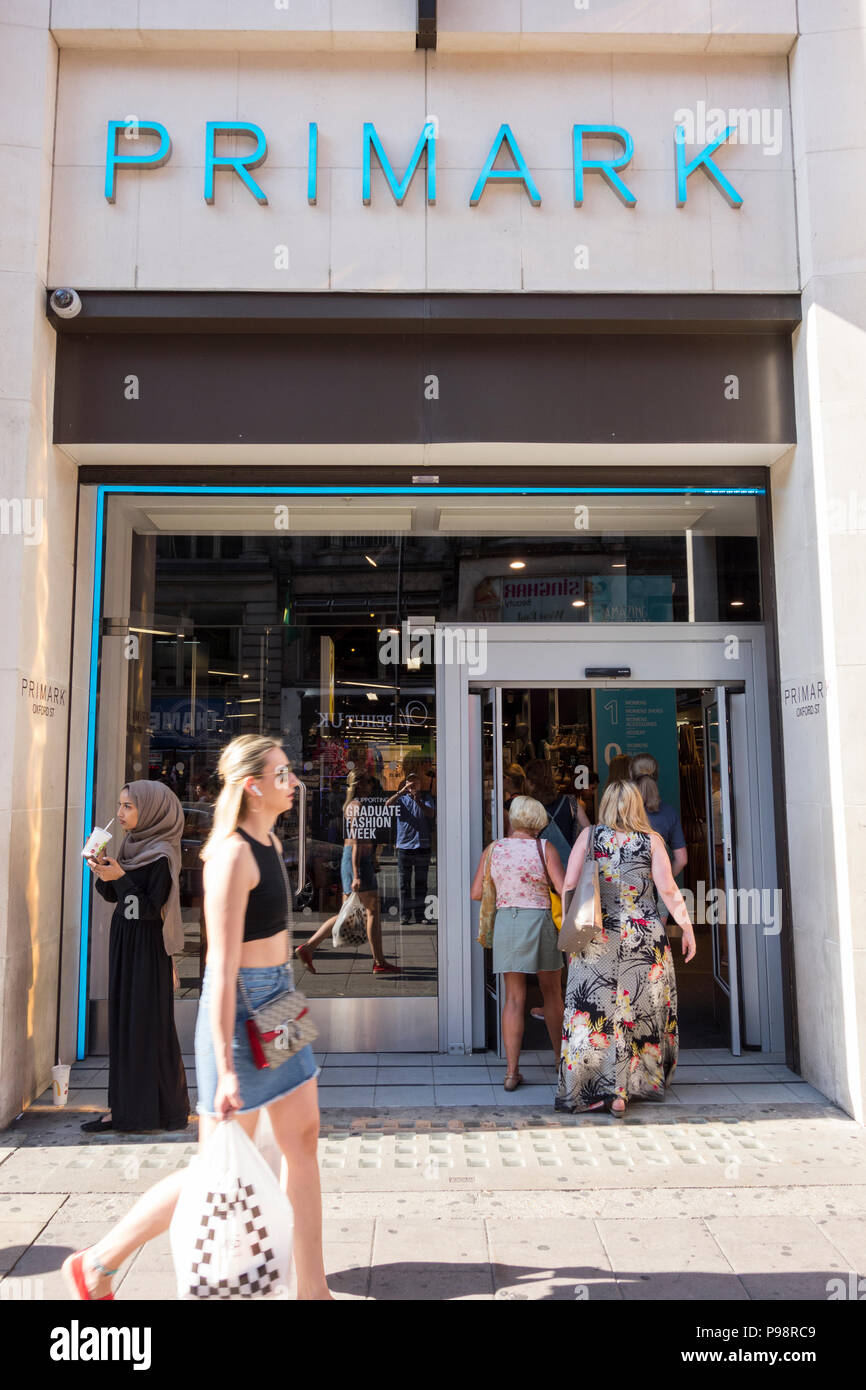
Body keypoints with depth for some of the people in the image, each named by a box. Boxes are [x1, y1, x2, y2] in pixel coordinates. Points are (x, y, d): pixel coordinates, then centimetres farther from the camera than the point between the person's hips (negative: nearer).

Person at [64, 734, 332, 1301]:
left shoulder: (270, 841, 7)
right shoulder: (232, 855, -21)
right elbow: (222, 967, -24)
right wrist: (225, 1068, -23)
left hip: (278, 1002, 9)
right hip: (240, 1009, -9)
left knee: (303, 1140, 11)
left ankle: (312, 1288, 24)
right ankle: (96, 1263, 23)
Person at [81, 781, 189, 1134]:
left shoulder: (161, 855, -15)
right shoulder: (132, 846, 10)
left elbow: (150, 908, -19)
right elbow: (111, 897, 12)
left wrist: (120, 877, -23)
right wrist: (101, 873, -6)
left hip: (147, 948, -8)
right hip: (123, 943, 8)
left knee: (148, 1024, -1)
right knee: (123, 1022, 11)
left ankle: (161, 1108, 10)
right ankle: (124, 1106, 19)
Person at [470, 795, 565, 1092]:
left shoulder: (493, 849, 2)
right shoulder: (544, 849, -5)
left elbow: (476, 893, 4)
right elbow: (564, 890, -11)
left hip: (505, 921, 2)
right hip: (540, 922, -2)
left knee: (514, 998, 7)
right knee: (552, 992, 16)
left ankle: (512, 1072, 3)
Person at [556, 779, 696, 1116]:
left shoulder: (589, 835, 2)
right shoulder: (651, 840, 1)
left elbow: (569, 887, 0)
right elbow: (668, 889, -3)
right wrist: (687, 927, 6)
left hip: (598, 936, 0)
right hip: (645, 935, 1)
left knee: (595, 1011, 2)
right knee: (644, 1009, 13)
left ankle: (604, 1089, -1)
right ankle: (641, 1081, 23)